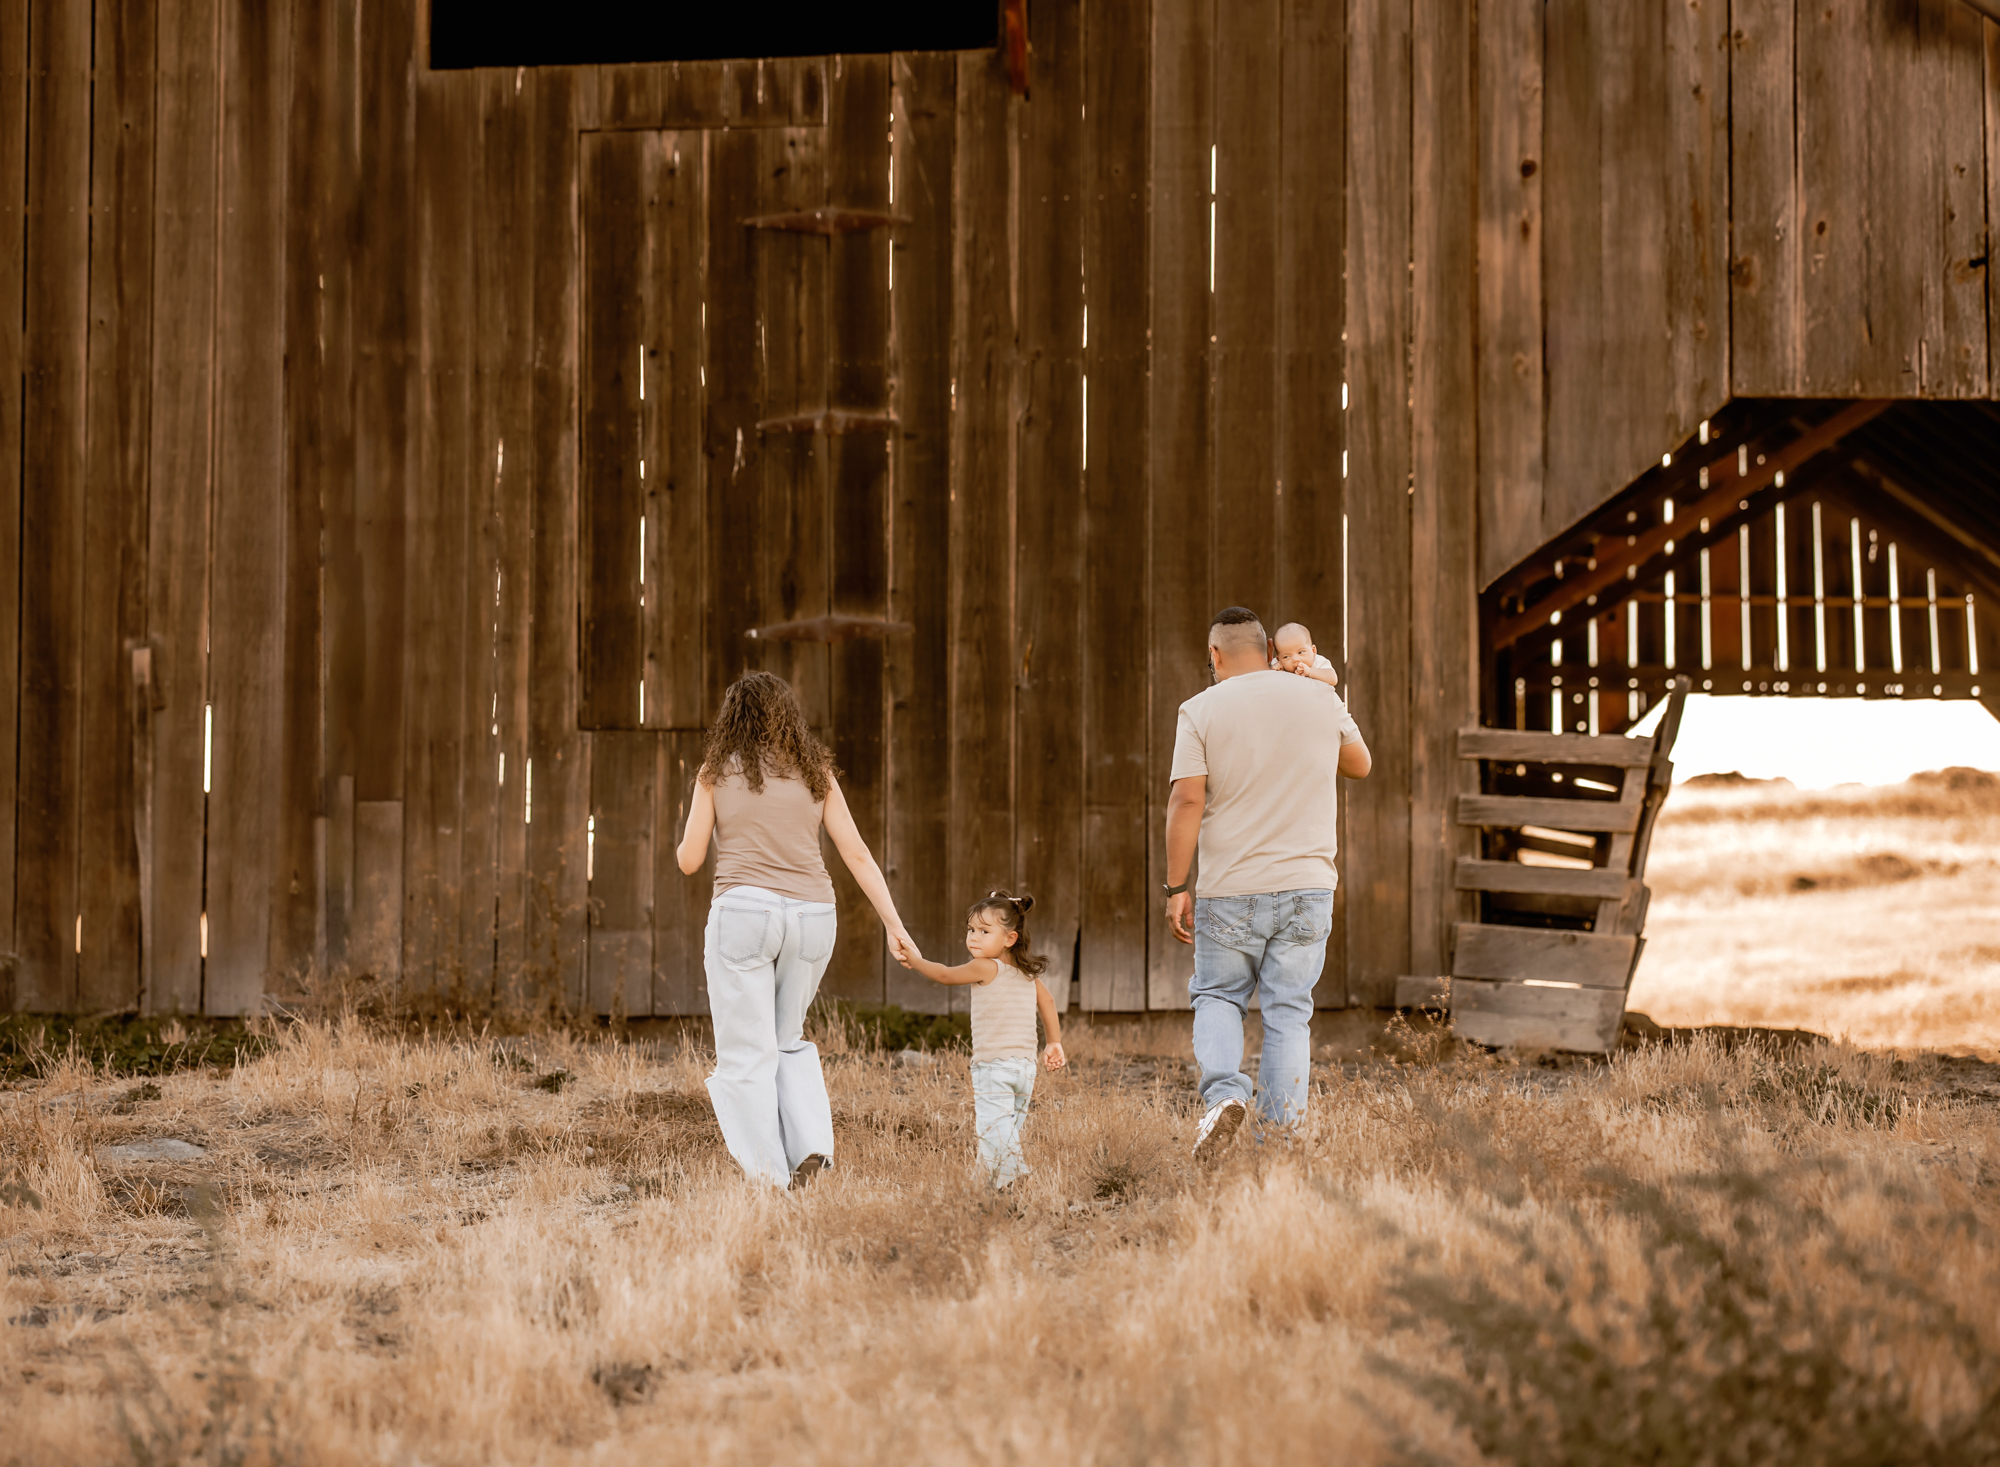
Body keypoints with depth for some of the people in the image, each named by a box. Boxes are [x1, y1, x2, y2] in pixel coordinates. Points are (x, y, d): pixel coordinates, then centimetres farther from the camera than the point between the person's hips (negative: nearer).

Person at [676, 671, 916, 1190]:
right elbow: (857, 855, 6)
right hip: (811, 914, 4)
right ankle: (811, 1143, 4)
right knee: (788, 1039, 23)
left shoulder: (717, 772, 4)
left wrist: (689, 838, 27)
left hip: (744, 912, -4)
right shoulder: (815, 773, 11)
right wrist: (895, 926, 5)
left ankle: (769, 1179, -3)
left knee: (746, 1054, 3)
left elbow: (689, 860, 5)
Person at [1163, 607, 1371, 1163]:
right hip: (1307, 886, 2)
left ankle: (1223, 1092, -9)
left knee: (1217, 996, 15)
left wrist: (1176, 888, -5)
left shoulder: (1202, 710, -4)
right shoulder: (1322, 700, 5)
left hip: (1230, 889, -2)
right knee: (1288, 1010, 6)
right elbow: (1359, 765, 21)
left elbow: (1186, 800, -9)